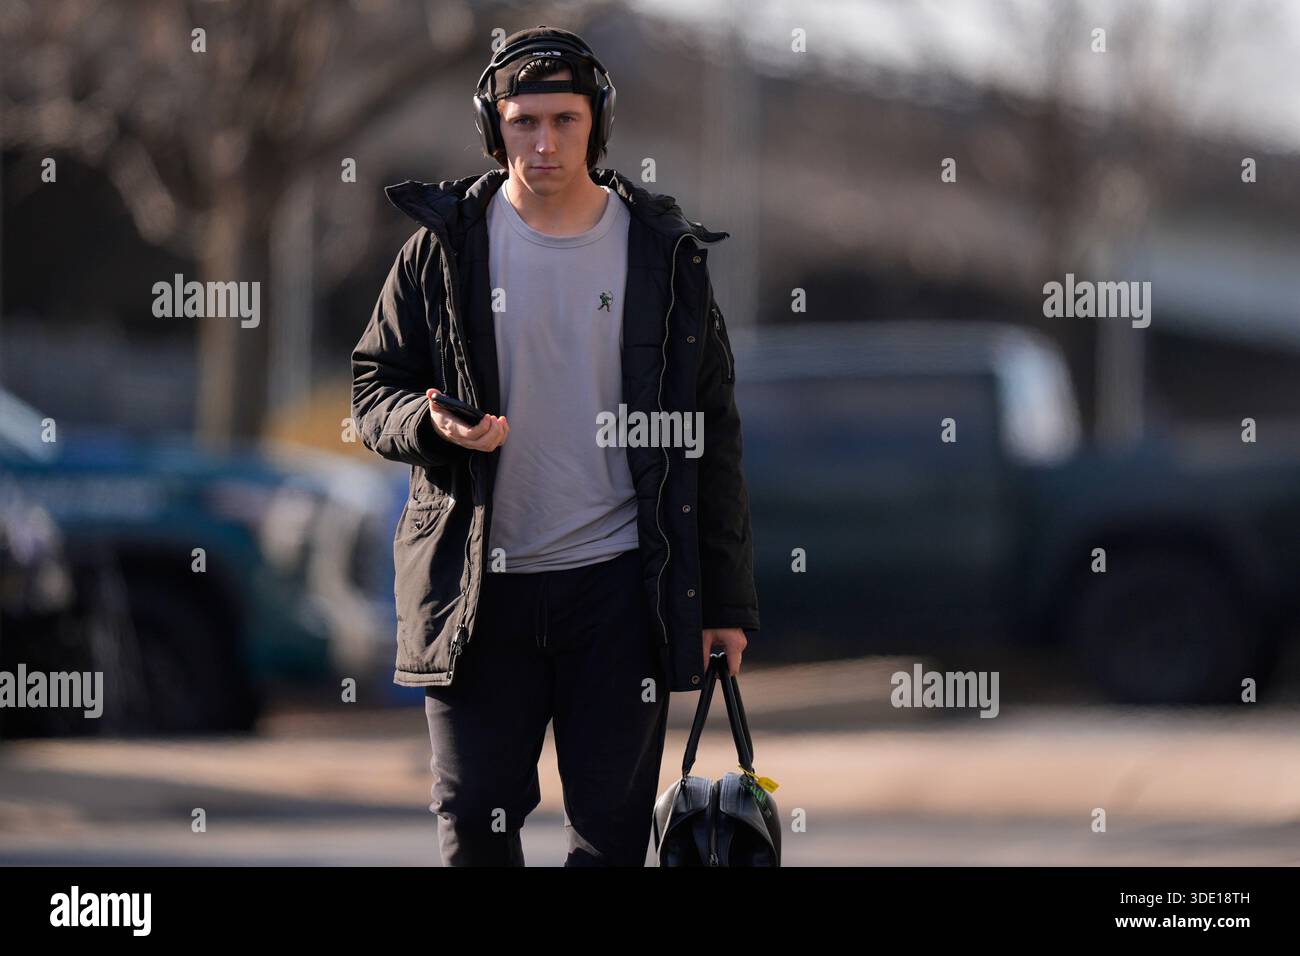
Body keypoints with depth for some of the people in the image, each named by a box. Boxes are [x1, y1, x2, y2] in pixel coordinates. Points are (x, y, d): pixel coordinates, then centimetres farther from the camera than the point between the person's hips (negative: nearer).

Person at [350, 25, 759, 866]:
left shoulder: (665, 255, 4)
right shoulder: (444, 249, 2)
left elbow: (710, 437, 7)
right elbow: (376, 388, 8)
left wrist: (726, 600, 4)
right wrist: (431, 423, -16)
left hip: (617, 580, 0)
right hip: (478, 583, 0)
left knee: (613, 827, 2)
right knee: (474, 819, 0)